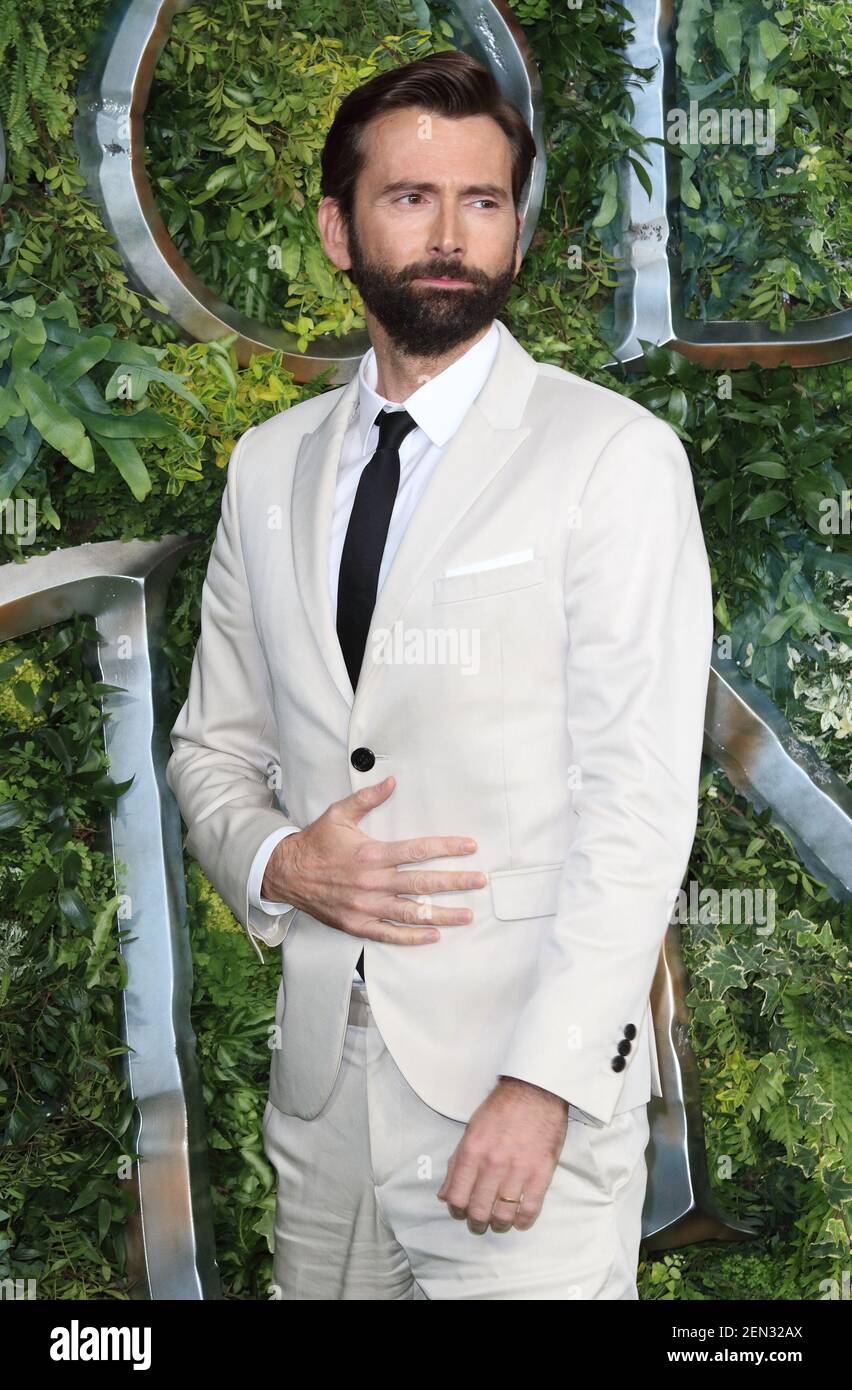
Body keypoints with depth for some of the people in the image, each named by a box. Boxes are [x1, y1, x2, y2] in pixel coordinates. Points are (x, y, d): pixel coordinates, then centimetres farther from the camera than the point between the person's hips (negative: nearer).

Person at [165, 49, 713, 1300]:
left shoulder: (614, 457, -7)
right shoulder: (269, 466, 9)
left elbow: (640, 798, -12)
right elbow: (215, 746, 15)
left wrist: (543, 1083, -17)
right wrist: (274, 860, -6)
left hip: (527, 1081, -4)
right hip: (320, 1068, 5)